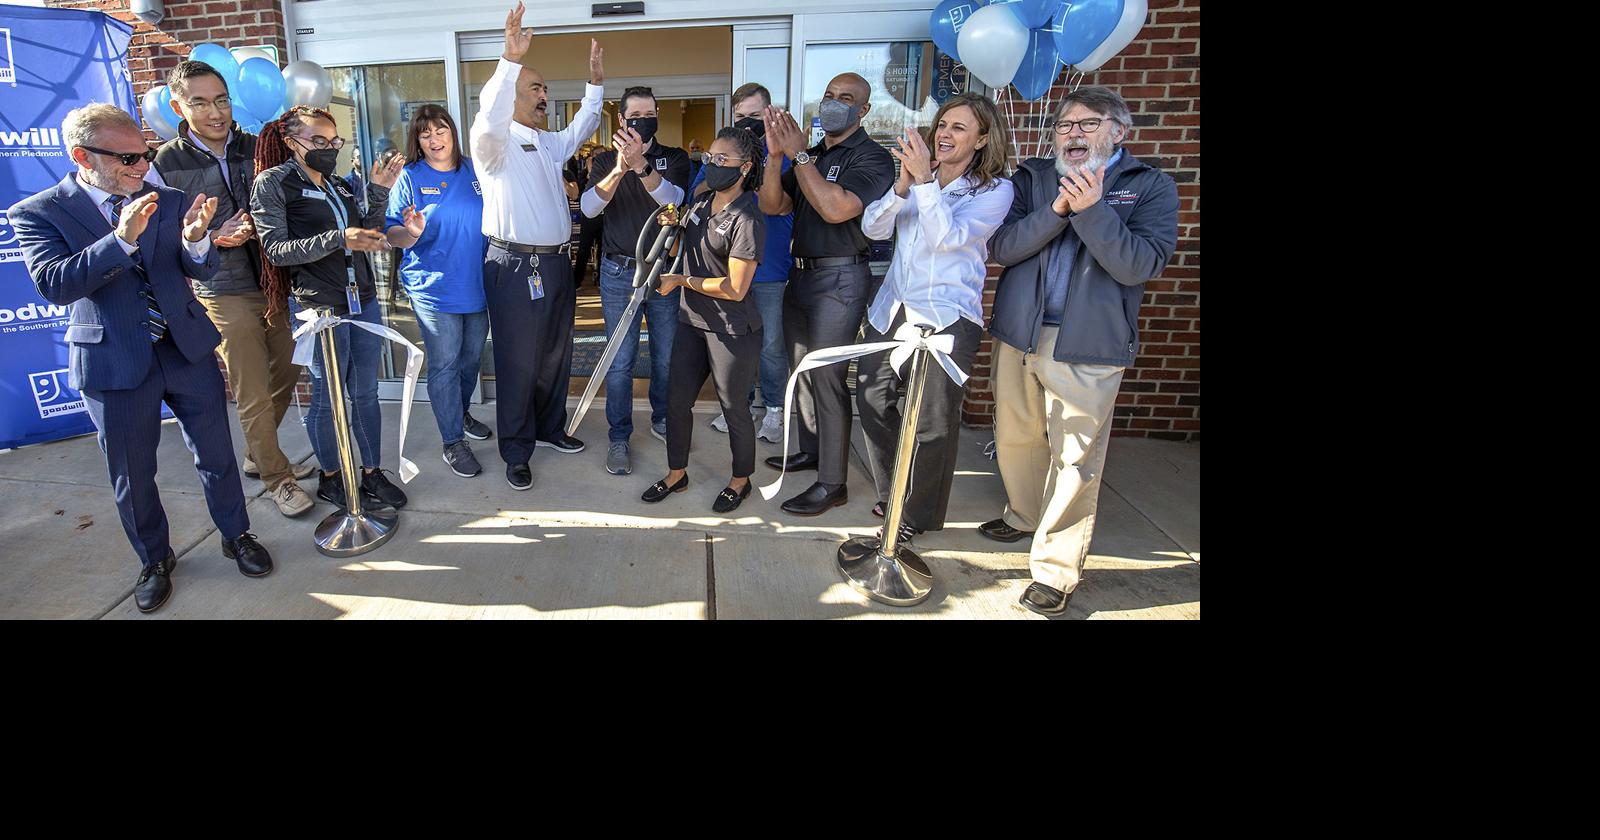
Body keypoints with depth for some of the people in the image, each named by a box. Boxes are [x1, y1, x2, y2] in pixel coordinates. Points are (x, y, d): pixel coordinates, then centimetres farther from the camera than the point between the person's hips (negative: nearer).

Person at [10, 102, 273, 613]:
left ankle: (237, 536, 33)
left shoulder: (169, 202, 1)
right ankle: (154, 560, 32)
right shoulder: (37, 213, -7)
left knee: (216, 455, 13)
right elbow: (54, 285, -19)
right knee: (131, 476, 12)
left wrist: (194, 238, -24)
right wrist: (122, 238, -30)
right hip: (114, 364, -2)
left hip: (188, 350, 2)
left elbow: (204, 272, -1)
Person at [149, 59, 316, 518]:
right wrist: (215, 240, -17)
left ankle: (259, 455, 36)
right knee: (252, 395, 0)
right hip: (225, 295, -4)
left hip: (278, 284, 4)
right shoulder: (165, 165, -5)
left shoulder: (257, 147, 3)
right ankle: (277, 478, 17)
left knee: (285, 378, 14)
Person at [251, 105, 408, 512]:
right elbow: (276, 249, -13)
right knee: (327, 398, 5)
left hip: (363, 301, 6)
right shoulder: (273, 183, -5)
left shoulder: (339, 185, 14)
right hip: (320, 307, -6)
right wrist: (338, 239, -24)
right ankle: (330, 478, 22)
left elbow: (367, 236, 12)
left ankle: (372, 473, 22)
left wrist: (379, 192, 1)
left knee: (366, 392, 11)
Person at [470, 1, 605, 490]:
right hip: (516, 267, -8)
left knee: (556, 355, 16)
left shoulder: (548, 143, 19)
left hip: (557, 263, 8)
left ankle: (550, 428, 33)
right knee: (518, 363, -1)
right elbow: (489, 119, -29)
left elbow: (581, 130, 31)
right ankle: (516, 452, 10)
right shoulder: (495, 141, -7)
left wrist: (595, 84, 19)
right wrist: (510, 60, -38)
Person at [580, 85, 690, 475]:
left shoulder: (675, 158, 4)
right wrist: (619, 169, -29)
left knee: (667, 356, 10)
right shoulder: (604, 161, 5)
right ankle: (618, 437, 11)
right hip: (619, 272, 0)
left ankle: (662, 419, 31)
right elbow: (589, 207, -13)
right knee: (620, 360, 1)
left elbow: (672, 199, -17)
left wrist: (641, 165, -32)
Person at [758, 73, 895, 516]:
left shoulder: (872, 158, -8)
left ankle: (832, 483, 0)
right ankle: (811, 450, 33)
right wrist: (776, 155, -10)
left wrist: (798, 154, -18)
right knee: (802, 370, 16)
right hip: (800, 275, 8)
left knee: (827, 378, -8)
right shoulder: (811, 154, 14)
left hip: (838, 279, -8)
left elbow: (835, 208, -24)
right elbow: (772, 205, 4)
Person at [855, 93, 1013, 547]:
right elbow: (872, 228, -1)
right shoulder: (916, 177, 9)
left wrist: (924, 180, -21)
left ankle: (917, 514, 22)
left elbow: (949, 236, -17)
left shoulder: (995, 190, -3)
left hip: (946, 317, -4)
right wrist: (903, 184, -16)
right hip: (890, 310, 5)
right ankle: (891, 494, 31)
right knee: (872, 401, 8)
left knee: (933, 423, 2)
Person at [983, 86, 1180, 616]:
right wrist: (1057, 210, -17)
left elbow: (1140, 265, -11)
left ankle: (1056, 570, 7)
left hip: (1088, 346, -3)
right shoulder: (1032, 178, 9)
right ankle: (1023, 517, 40)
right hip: (1018, 334, 4)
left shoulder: (1151, 187, 2)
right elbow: (1002, 246, -4)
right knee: (1015, 439, 15)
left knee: (1076, 459, -4)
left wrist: (1091, 210, -20)